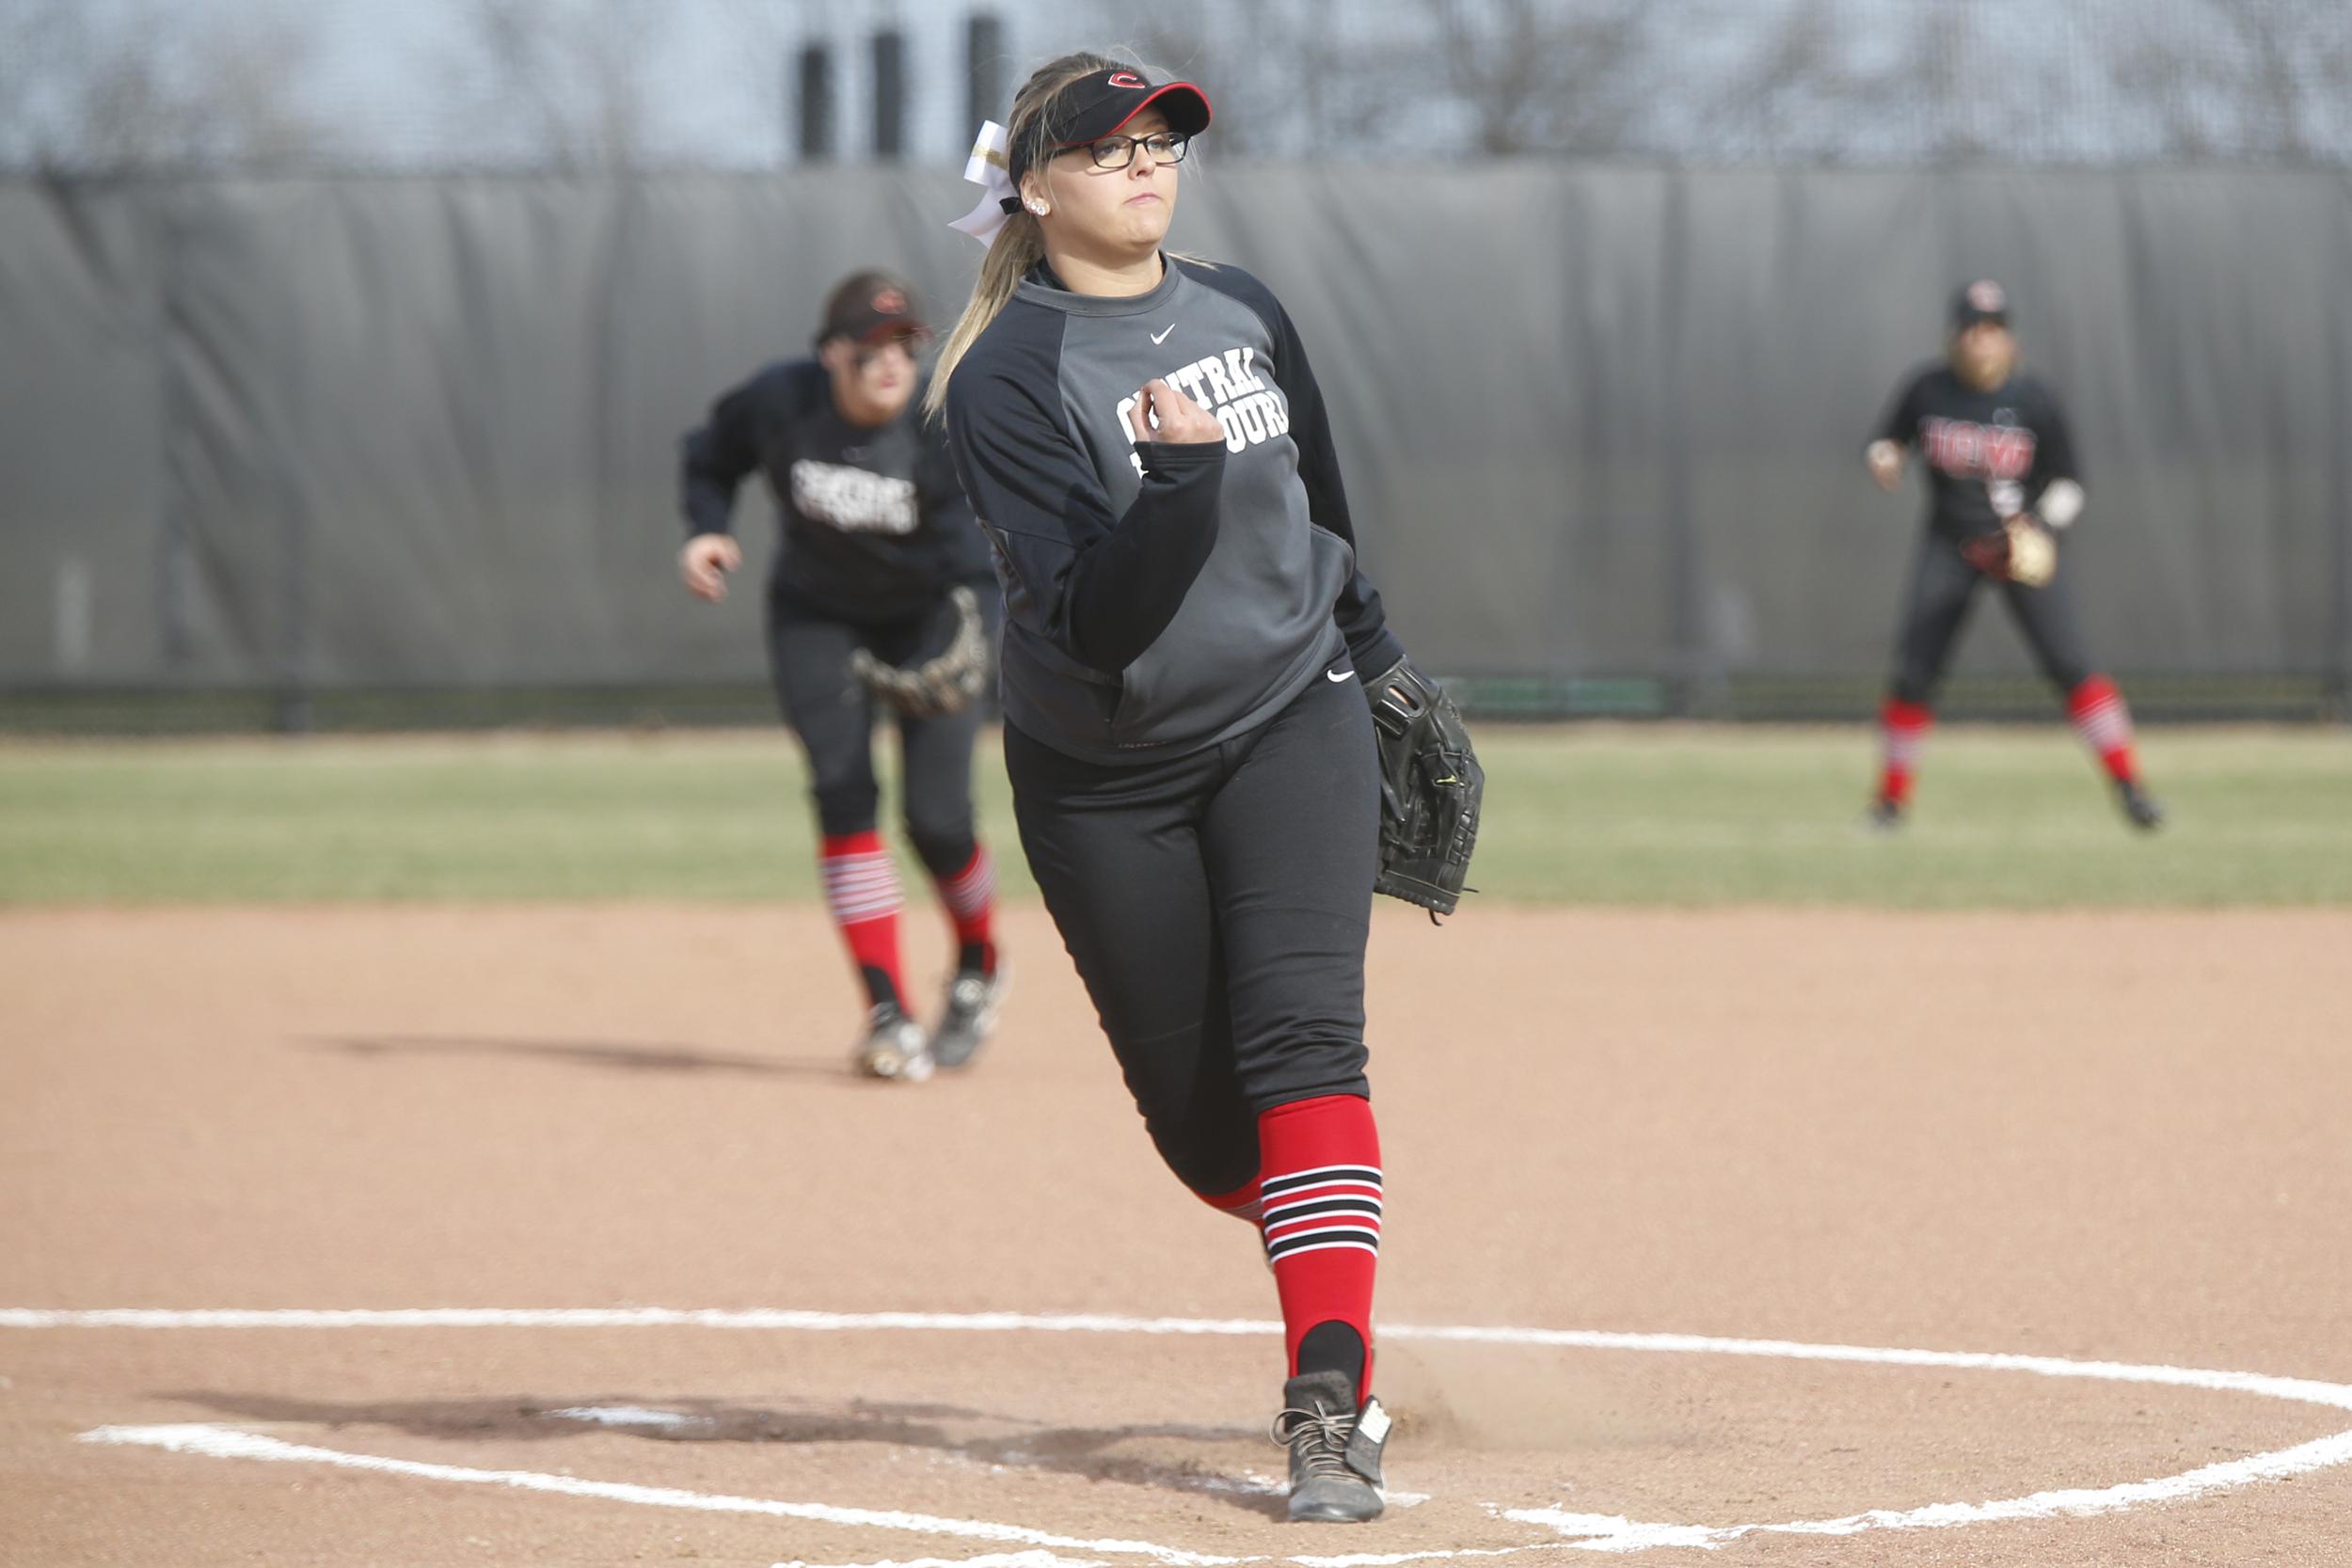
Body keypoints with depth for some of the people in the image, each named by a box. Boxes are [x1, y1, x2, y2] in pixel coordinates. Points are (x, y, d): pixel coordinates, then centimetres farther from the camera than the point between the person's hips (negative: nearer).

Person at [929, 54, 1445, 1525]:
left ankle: (1331, 1406, -25)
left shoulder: (1241, 310, 1)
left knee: (1302, 1035, -17)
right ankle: (1336, 1249, 38)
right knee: (1194, 1110, 5)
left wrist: (1376, 657, 27)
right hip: (1106, 779, -2)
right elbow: (1090, 619, -25)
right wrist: (1179, 475, -38)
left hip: (1291, 720, 2)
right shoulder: (1008, 378, -15)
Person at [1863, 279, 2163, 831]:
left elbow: (2068, 484, -2)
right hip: (1949, 546, 2)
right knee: (1913, 674, -3)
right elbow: (1886, 440, 9)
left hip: (2023, 546, -2)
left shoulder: (2032, 401, -10)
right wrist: (1882, 458, -15)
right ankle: (1892, 796, 13)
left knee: (2067, 660, -15)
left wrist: (2038, 524, -20)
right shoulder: (1928, 391, -5)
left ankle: (2128, 785, -12)